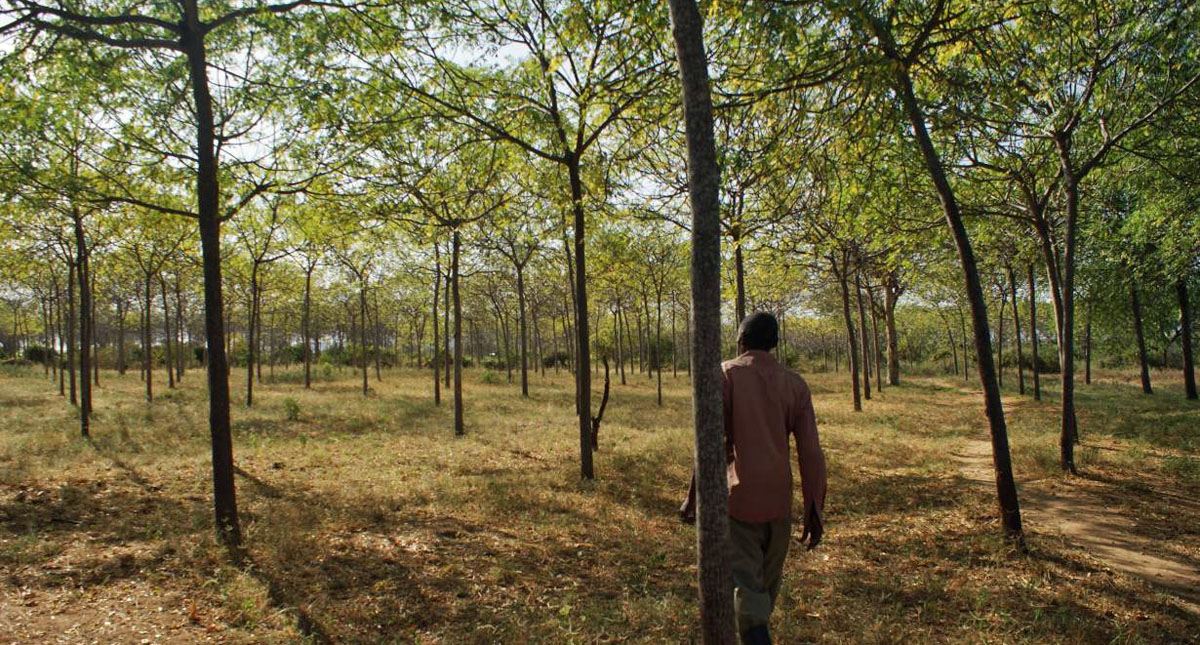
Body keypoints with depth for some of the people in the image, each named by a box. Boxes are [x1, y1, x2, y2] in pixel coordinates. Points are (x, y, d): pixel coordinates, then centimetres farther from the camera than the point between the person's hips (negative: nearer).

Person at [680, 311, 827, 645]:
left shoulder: (726, 374, -5)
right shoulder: (795, 383, 3)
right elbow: (811, 452, -2)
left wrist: (694, 496, -7)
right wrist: (814, 512, 3)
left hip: (738, 498, -4)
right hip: (779, 501, 4)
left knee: (746, 586, -1)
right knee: (768, 583, 21)